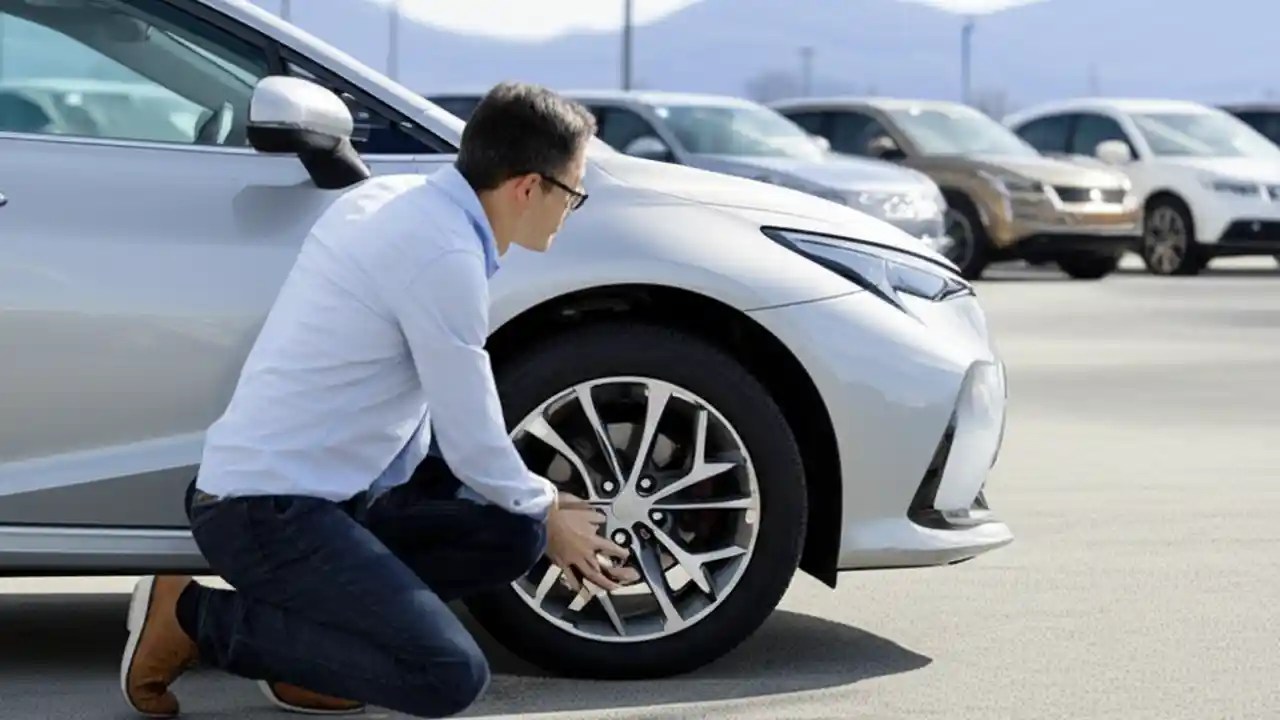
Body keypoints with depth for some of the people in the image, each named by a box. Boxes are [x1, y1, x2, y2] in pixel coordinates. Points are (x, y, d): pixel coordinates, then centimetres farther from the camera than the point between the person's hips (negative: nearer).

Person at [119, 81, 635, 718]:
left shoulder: (394, 195, 8)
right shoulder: (444, 254, -21)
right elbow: (473, 446, -12)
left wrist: (540, 506, 18)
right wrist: (548, 514, 8)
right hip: (265, 513, -10)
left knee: (512, 534, 5)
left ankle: (309, 622, 5)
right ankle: (192, 615, -6)